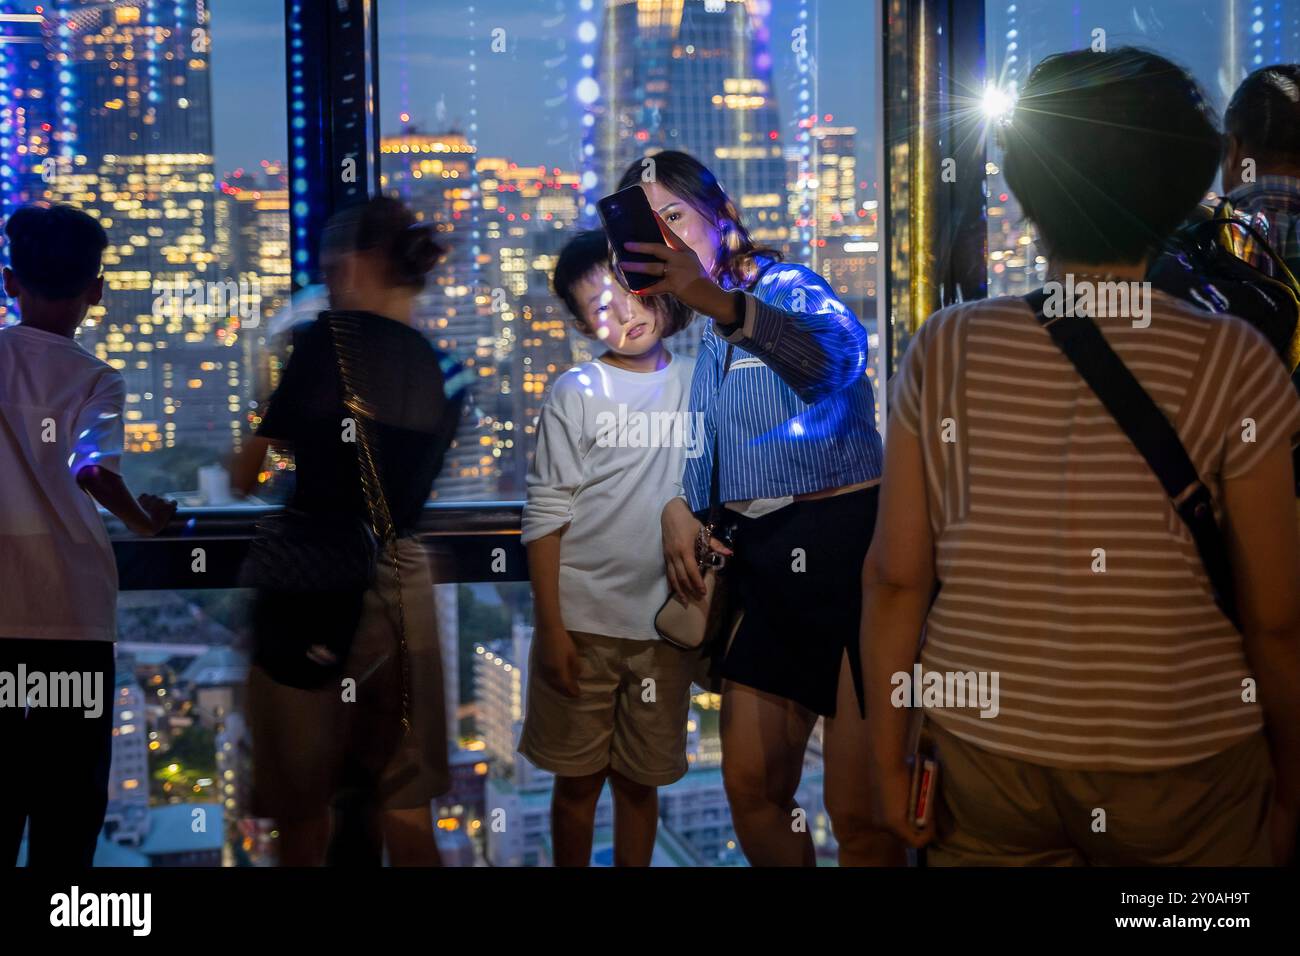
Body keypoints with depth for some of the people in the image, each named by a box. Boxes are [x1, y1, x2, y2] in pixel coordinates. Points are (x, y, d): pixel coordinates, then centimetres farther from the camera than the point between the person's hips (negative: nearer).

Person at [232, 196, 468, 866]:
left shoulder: (324, 342, -7)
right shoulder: (447, 375, 4)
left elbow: (246, 477, -1)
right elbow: (406, 480, 11)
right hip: (399, 582, 4)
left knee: (301, 800, 12)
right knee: (405, 804, 11)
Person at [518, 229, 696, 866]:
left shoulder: (701, 383, 4)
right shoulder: (575, 394, -5)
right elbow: (545, 517, -6)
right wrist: (550, 628, -10)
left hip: (666, 623, 2)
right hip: (583, 624, -2)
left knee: (640, 780, 13)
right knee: (578, 779, 9)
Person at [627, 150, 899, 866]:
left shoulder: (789, 289, -8)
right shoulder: (704, 331, 16)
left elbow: (836, 353, -32)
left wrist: (720, 301, -49)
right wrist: (680, 507, -4)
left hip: (845, 545, -8)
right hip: (760, 560, 8)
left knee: (857, 811, -6)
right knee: (752, 789, 12)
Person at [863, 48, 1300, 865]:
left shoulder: (947, 350, -6)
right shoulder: (1231, 365, -10)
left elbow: (895, 578, -5)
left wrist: (890, 762, 4)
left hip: (987, 759, 2)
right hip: (1179, 772, -1)